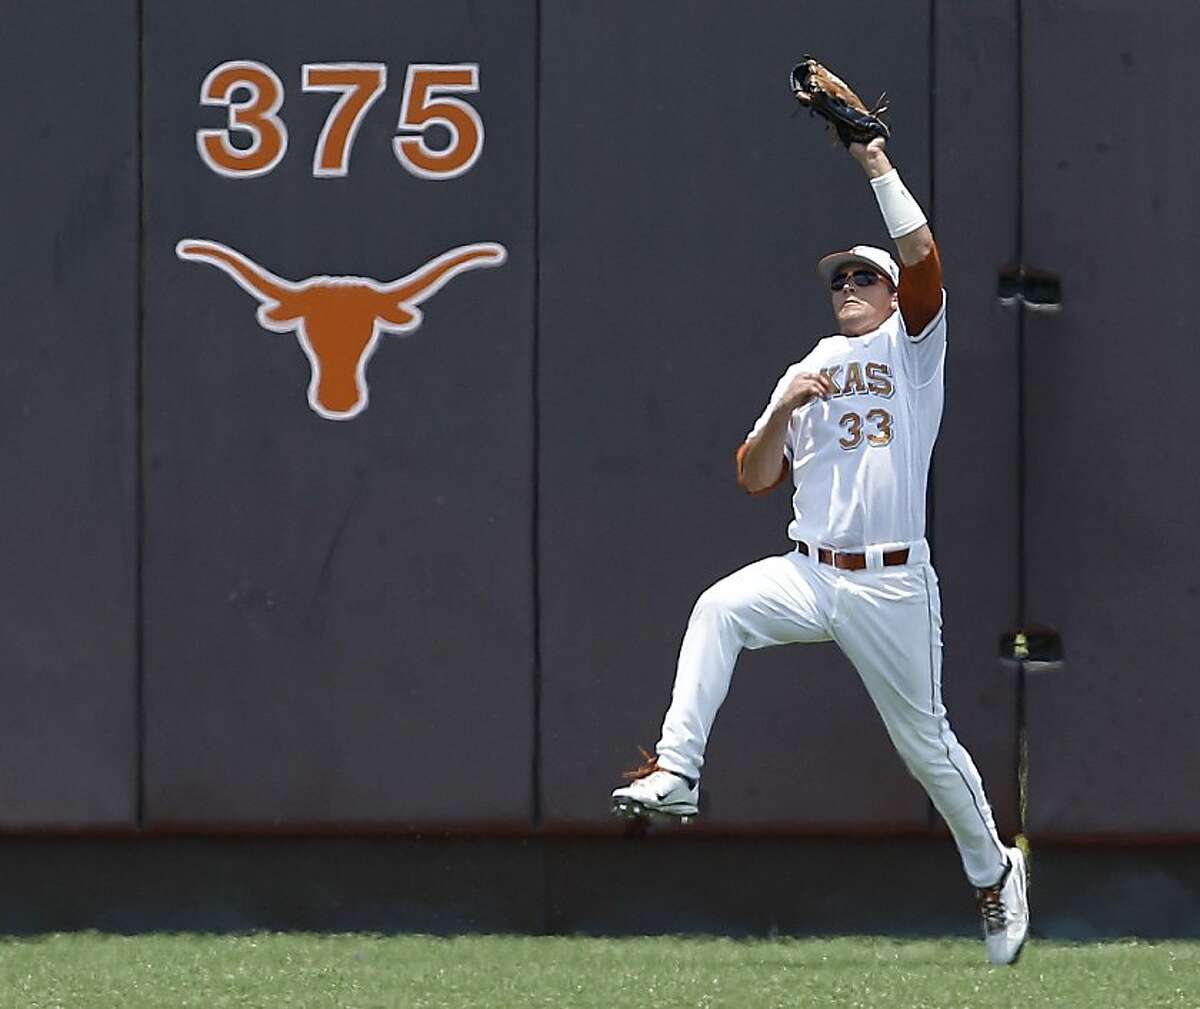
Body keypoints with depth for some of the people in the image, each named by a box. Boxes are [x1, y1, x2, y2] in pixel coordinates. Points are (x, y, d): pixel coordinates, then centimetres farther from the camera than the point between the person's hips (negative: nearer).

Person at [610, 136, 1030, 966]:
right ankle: (675, 774, -31)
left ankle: (995, 873, 25)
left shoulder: (911, 345, 4)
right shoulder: (807, 373, 16)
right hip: (808, 576, 3)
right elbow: (755, 479, 11)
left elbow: (922, 255, -14)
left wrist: (878, 165, -14)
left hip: (893, 586, -3)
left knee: (925, 741, 4)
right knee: (719, 608, -26)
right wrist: (784, 412, -6)